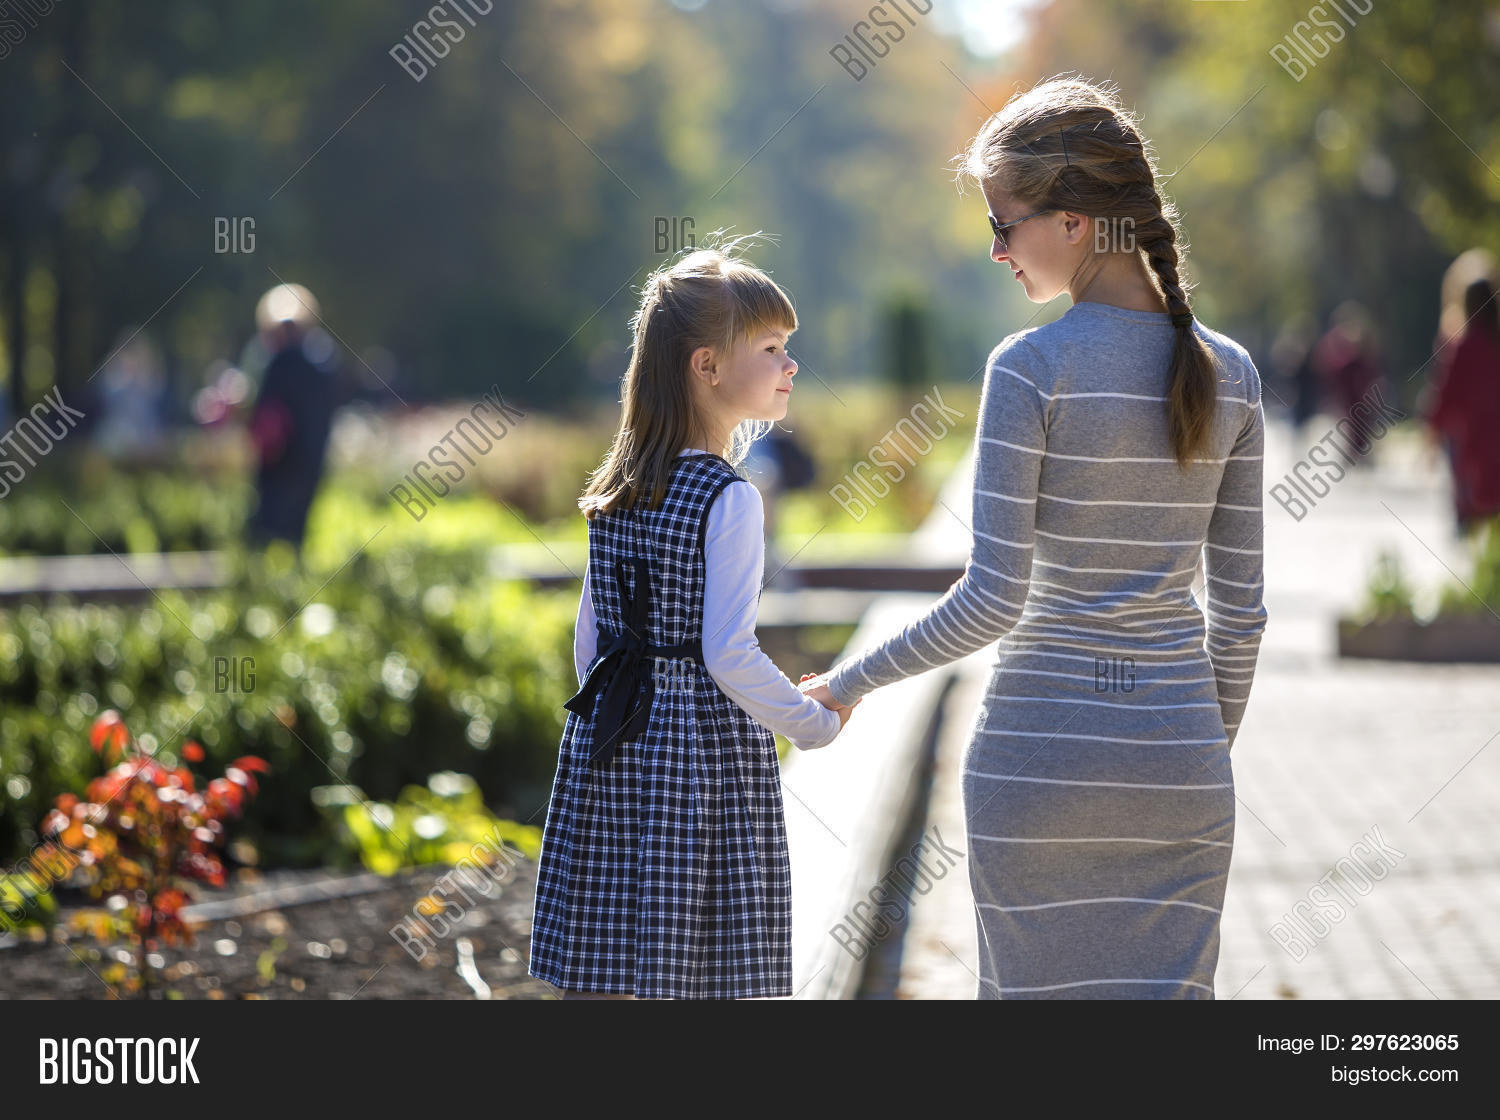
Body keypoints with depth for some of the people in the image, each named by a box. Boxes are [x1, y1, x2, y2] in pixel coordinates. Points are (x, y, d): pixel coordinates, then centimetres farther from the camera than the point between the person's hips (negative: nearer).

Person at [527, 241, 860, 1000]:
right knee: (691, 982, -2)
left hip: (607, 757, 7)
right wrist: (815, 724, -6)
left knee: (590, 978, 8)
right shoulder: (728, 500, -13)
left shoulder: (615, 493, 9)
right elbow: (728, 654, -18)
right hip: (706, 751, -7)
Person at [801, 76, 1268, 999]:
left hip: (1038, 751, -4)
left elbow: (993, 597, -13)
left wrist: (851, 682, -1)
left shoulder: (1032, 368, -11)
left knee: (1041, 992, 6)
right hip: (1177, 757, 4)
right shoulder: (1229, 373, 3)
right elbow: (1240, 603, 6)